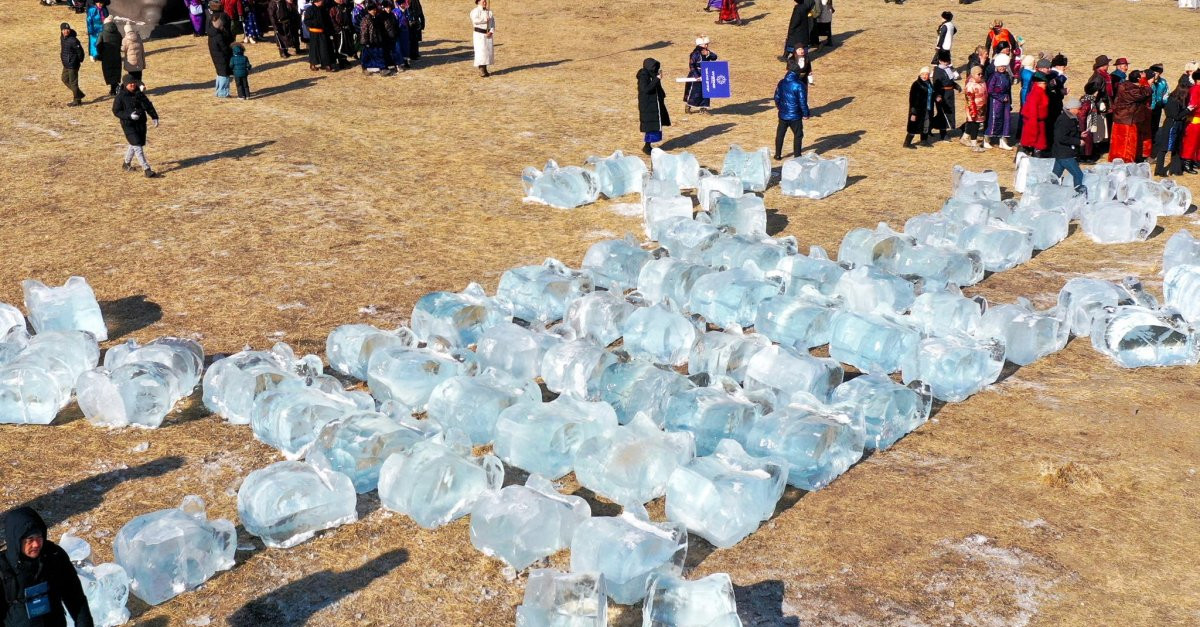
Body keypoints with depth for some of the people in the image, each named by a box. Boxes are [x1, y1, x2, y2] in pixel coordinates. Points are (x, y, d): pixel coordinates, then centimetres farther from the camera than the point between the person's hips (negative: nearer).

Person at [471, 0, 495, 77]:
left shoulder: (489, 11, 11)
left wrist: (491, 32, -9)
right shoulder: (475, 11, -7)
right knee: (480, 51, -11)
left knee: (488, 51, 5)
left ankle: (485, 70, 13)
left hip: (488, 34, 6)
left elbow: (493, 23, 6)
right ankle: (481, 71, -9)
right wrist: (485, 20, -17)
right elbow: (475, 20, -25)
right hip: (479, 34, -6)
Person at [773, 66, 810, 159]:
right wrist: (806, 114, -4)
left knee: (780, 134, 18)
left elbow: (777, 97, 8)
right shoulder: (799, 85, -19)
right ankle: (797, 156, 12)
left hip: (782, 114, 4)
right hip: (795, 116, -4)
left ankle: (777, 155, 25)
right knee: (798, 136, 10)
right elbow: (802, 102, -17)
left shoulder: (781, 83, -3)